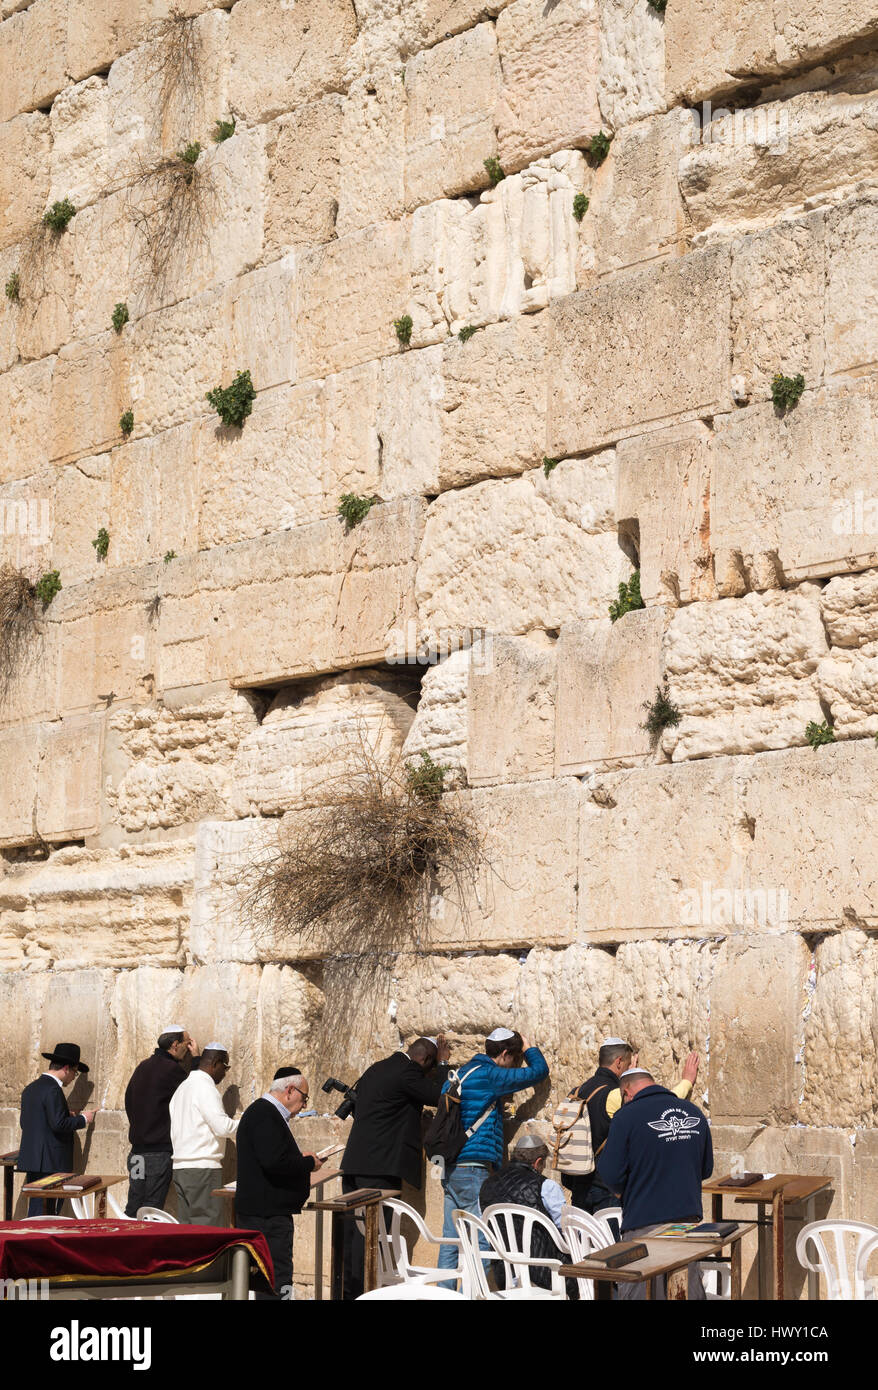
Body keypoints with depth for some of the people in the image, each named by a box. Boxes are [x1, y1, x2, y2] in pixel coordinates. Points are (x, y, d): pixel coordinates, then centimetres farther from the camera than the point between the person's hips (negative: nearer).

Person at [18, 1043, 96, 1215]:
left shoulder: (30, 1089, 15)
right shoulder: (52, 1090, -13)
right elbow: (58, 1124, -21)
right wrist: (82, 1119, -5)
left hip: (31, 1161, 9)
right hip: (50, 1162, -9)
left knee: (35, 1210, 10)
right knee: (49, 1210, -6)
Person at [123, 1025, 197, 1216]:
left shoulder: (142, 1067, 12)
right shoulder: (171, 1069, -13)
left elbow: (128, 1101, 18)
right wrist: (195, 1058, 2)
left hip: (137, 1148, 8)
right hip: (159, 1149, -8)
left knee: (132, 1207, 10)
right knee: (152, 1207, -4)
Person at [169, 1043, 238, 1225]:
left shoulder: (183, 1086, 21)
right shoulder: (205, 1087, -10)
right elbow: (223, 1127, -17)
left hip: (180, 1167, 9)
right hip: (201, 1167, -9)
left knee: (187, 1225, 8)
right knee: (208, 1225, -10)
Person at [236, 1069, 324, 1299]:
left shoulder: (263, 1112, 19)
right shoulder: (266, 1115, -16)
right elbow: (274, 1162, -26)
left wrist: (300, 1159, 13)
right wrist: (309, 1163, -12)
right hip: (268, 1214, -11)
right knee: (278, 1277, -12)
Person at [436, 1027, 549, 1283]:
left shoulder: (460, 1073, 15)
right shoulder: (487, 1075, -11)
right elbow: (539, 1071, -3)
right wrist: (528, 1048, 16)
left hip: (451, 1170, 9)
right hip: (472, 1169, -9)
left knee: (451, 1240, 10)